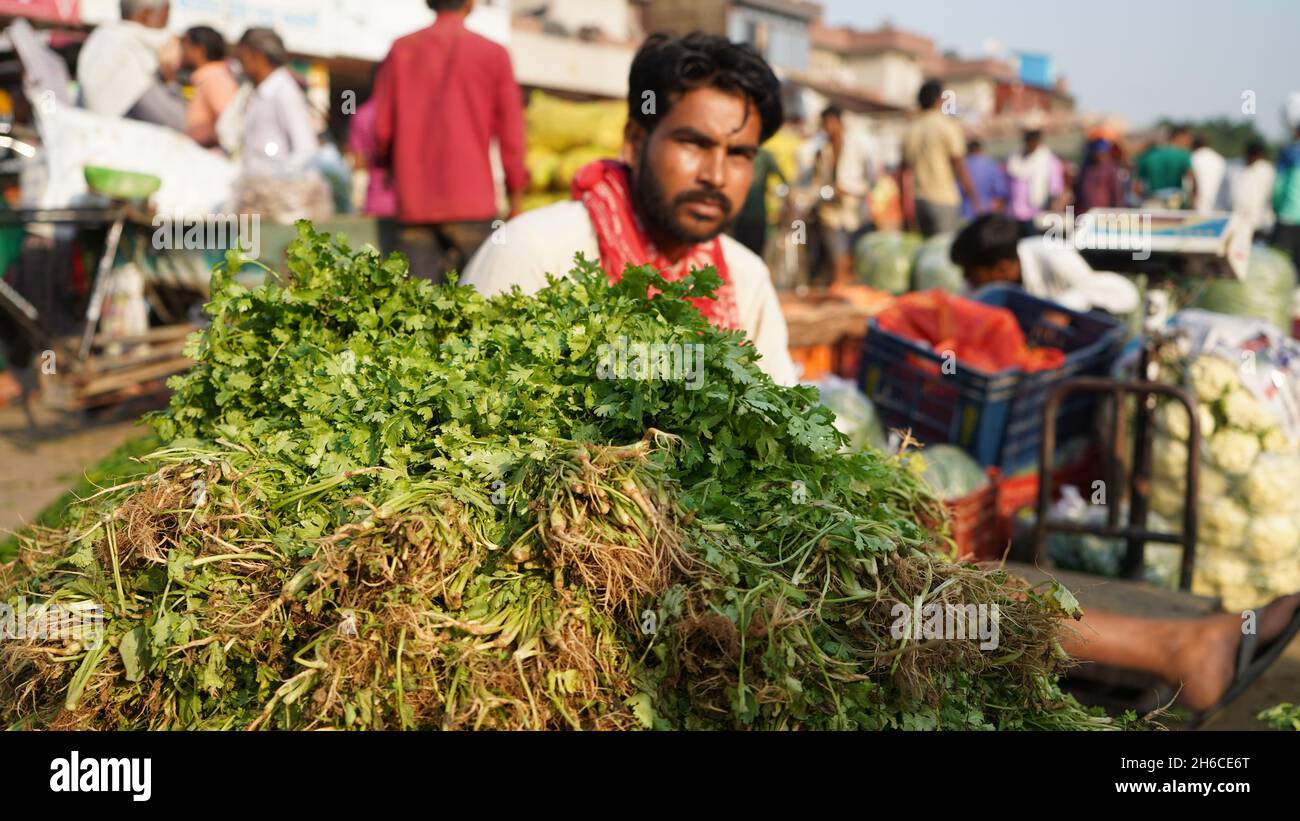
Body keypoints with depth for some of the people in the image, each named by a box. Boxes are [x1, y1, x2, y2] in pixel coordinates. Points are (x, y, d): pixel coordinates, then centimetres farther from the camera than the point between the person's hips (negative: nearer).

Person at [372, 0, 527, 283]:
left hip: (413, 203, 2)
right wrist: (516, 194, 11)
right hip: (471, 202, -2)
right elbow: (511, 134, 1)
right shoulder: (493, 54, 1)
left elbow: (382, 128, 5)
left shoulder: (401, 50, 6)